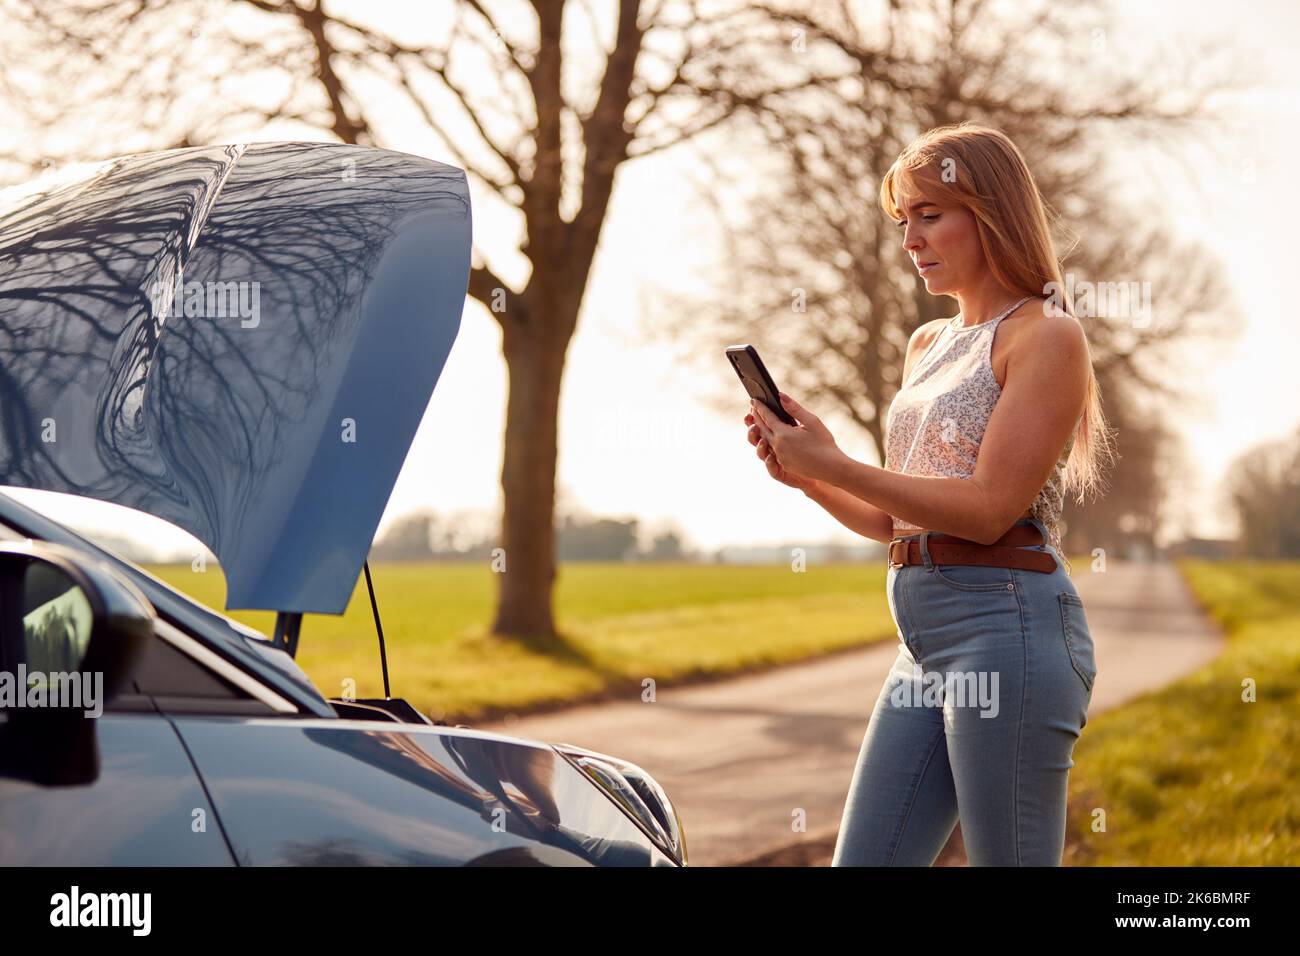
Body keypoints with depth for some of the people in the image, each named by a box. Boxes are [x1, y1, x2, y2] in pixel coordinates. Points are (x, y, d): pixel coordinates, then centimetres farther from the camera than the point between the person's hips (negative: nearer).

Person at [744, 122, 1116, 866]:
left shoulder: (1045, 335, -6)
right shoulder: (929, 346, 18)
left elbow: (988, 509, -15)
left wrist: (834, 463, -13)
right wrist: (805, 476, 3)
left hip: (1007, 625, -8)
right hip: (926, 642, 8)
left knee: (1008, 859, -2)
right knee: (863, 860, 6)